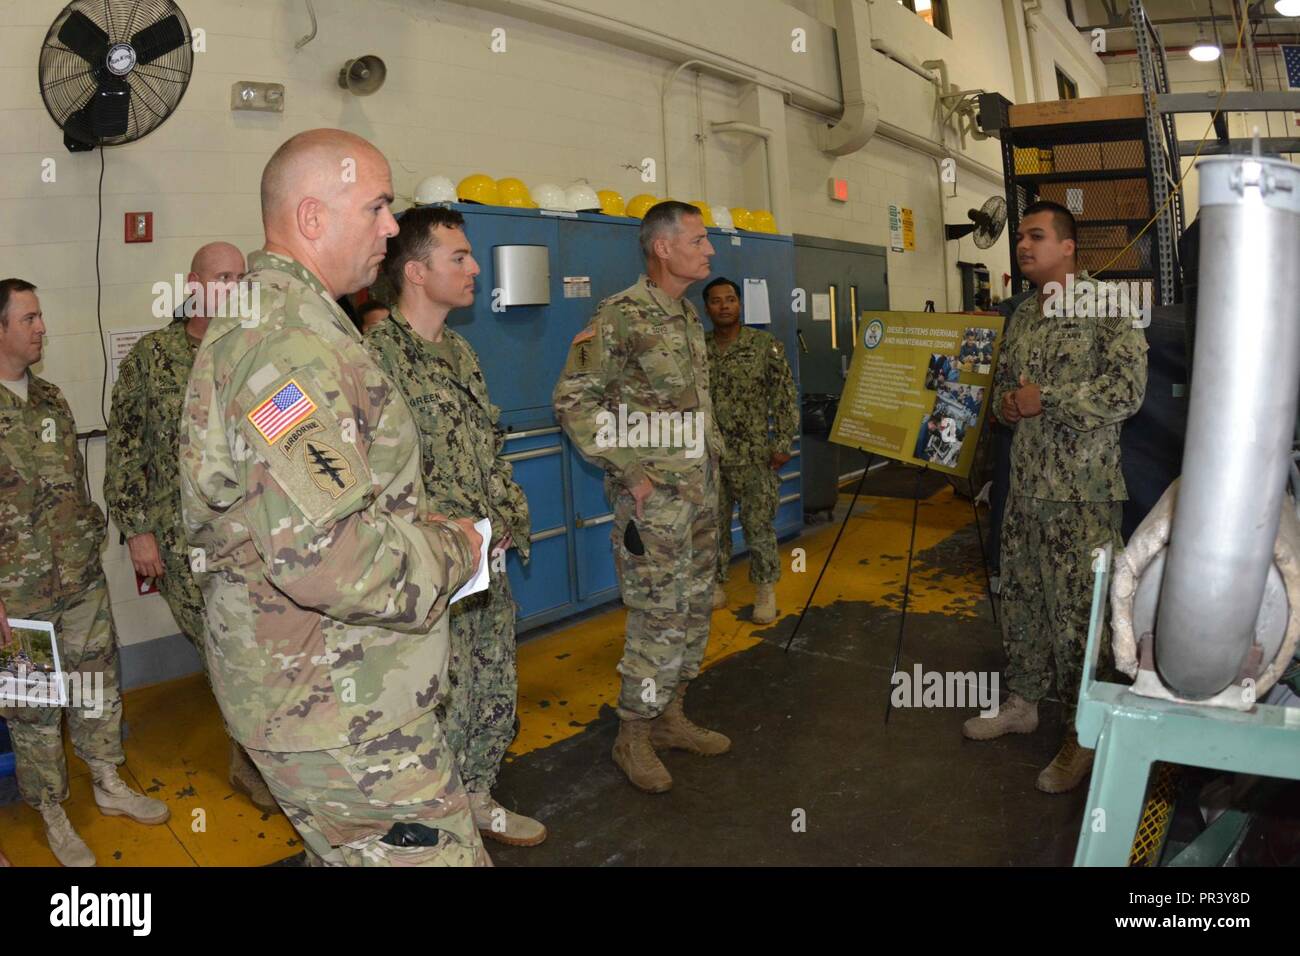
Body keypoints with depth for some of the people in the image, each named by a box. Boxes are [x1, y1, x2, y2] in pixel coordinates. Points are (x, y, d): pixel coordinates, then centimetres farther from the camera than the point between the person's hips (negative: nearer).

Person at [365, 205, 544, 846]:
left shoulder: (459, 352, 12)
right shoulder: (377, 355, -16)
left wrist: (510, 517, 8)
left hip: (489, 560, 8)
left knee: (496, 691, 18)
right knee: (446, 703, 3)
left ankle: (476, 798, 39)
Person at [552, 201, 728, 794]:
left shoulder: (688, 317, 13)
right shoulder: (621, 316, -14)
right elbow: (572, 400, -17)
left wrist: (712, 453, 14)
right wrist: (630, 471, -17)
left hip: (701, 491, 9)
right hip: (655, 499, -9)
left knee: (695, 610, 15)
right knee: (658, 620, -3)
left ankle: (670, 717, 30)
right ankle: (633, 737, 15)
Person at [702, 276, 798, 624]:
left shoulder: (766, 345, -4)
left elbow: (785, 398, -4)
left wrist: (783, 444, -8)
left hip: (754, 456, -2)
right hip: (709, 457, 3)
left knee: (759, 525, 3)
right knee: (713, 526, 10)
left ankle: (765, 590, 17)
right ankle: (715, 586, 24)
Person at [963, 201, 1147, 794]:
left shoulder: (1107, 309, -9)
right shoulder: (1023, 315, 13)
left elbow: (1126, 390, -19)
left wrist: (1046, 400, -17)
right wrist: (1007, 405, 0)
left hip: (1081, 493, -7)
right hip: (1026, 486, 7)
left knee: (1078, 612, -2)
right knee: (1021, 600, 15)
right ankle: (1023, 702, 32)